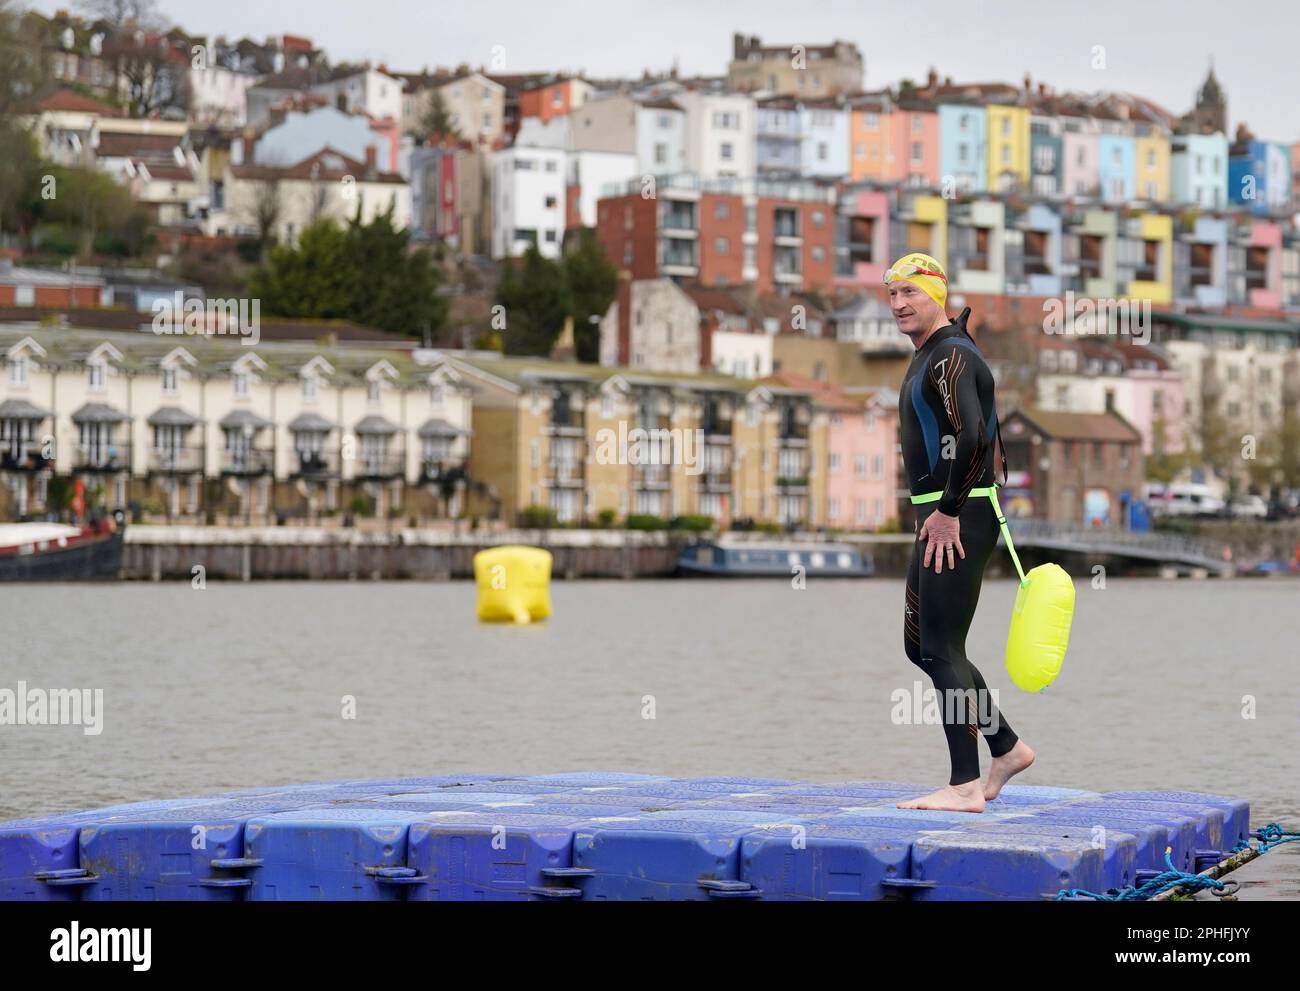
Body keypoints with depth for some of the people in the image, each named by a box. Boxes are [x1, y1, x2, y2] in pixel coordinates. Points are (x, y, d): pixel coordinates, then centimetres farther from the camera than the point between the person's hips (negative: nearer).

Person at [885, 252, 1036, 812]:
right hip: (940, 517, 11)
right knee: (921, 646, 15)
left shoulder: (951, 356, -13)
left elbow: (970, 436, -27)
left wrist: (948, 512, -22)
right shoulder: (928, 357, 20)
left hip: (958, 520, -11)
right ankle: (1006, 749, 24)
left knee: (941, 650, -10)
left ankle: (965, 786, -8)